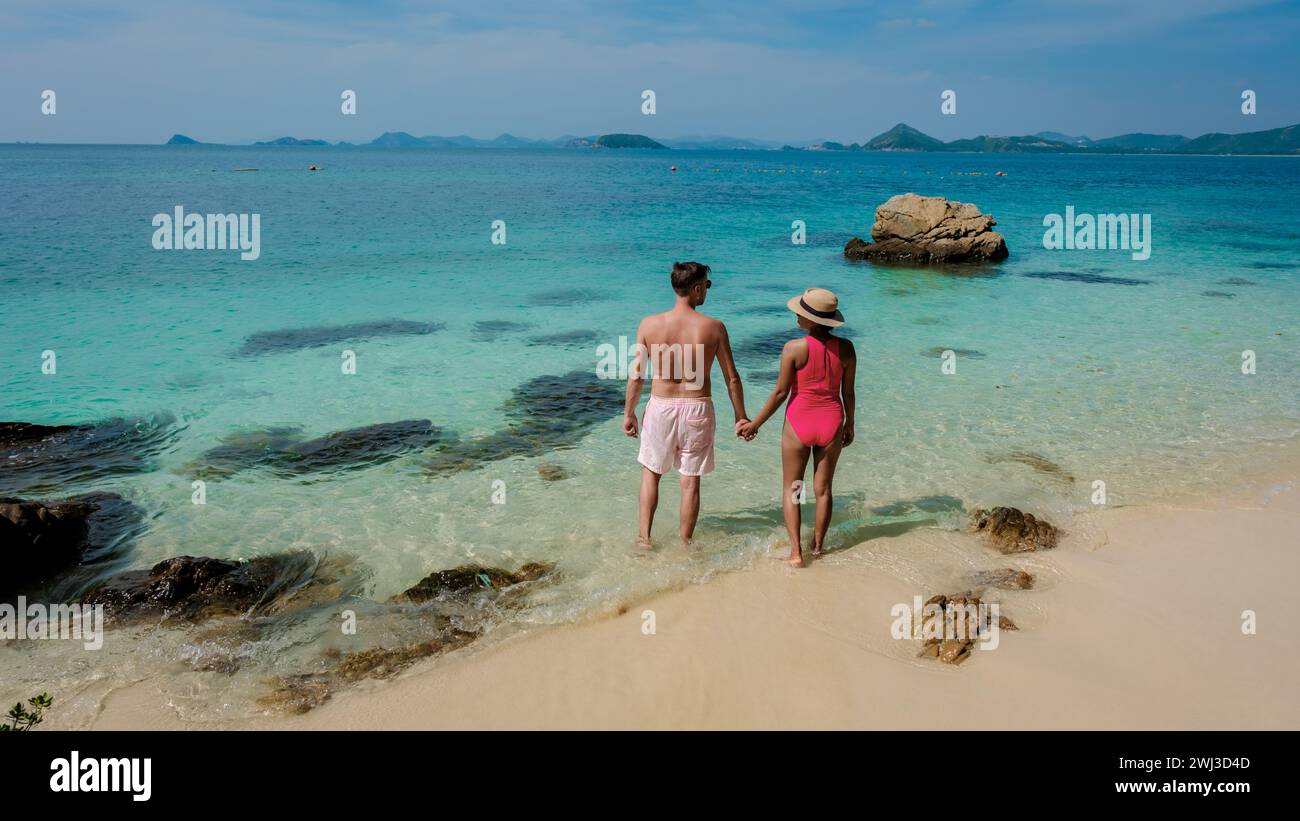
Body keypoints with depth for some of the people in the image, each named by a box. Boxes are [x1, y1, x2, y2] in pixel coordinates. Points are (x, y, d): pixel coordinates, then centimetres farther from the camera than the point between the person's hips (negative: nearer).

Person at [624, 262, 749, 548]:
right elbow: (732, 378, -3)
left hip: (660, 407, 1)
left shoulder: (650, 324, -7)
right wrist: (741, 416, 9)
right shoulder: (714, 327, -8)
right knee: (690, 482, 12)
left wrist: (629, 413, 10)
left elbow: (636, 375, -3)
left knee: (651, 473, 21)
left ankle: (644, 538, 22)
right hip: (697, 409, 0)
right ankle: (685, 544, 23)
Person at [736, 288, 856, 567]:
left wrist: (755, 424, -2)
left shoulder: (794, 348, -17)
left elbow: (781, 392, -13)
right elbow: (848, 393, 1)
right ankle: (817, 548, 26)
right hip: (832, 422, 3)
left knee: (791, 488, 12)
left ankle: (796, 551, 4)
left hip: (799, 422, -3)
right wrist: (849, 425, 16)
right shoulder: (846, 348, -7)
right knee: (823, 490, 17)